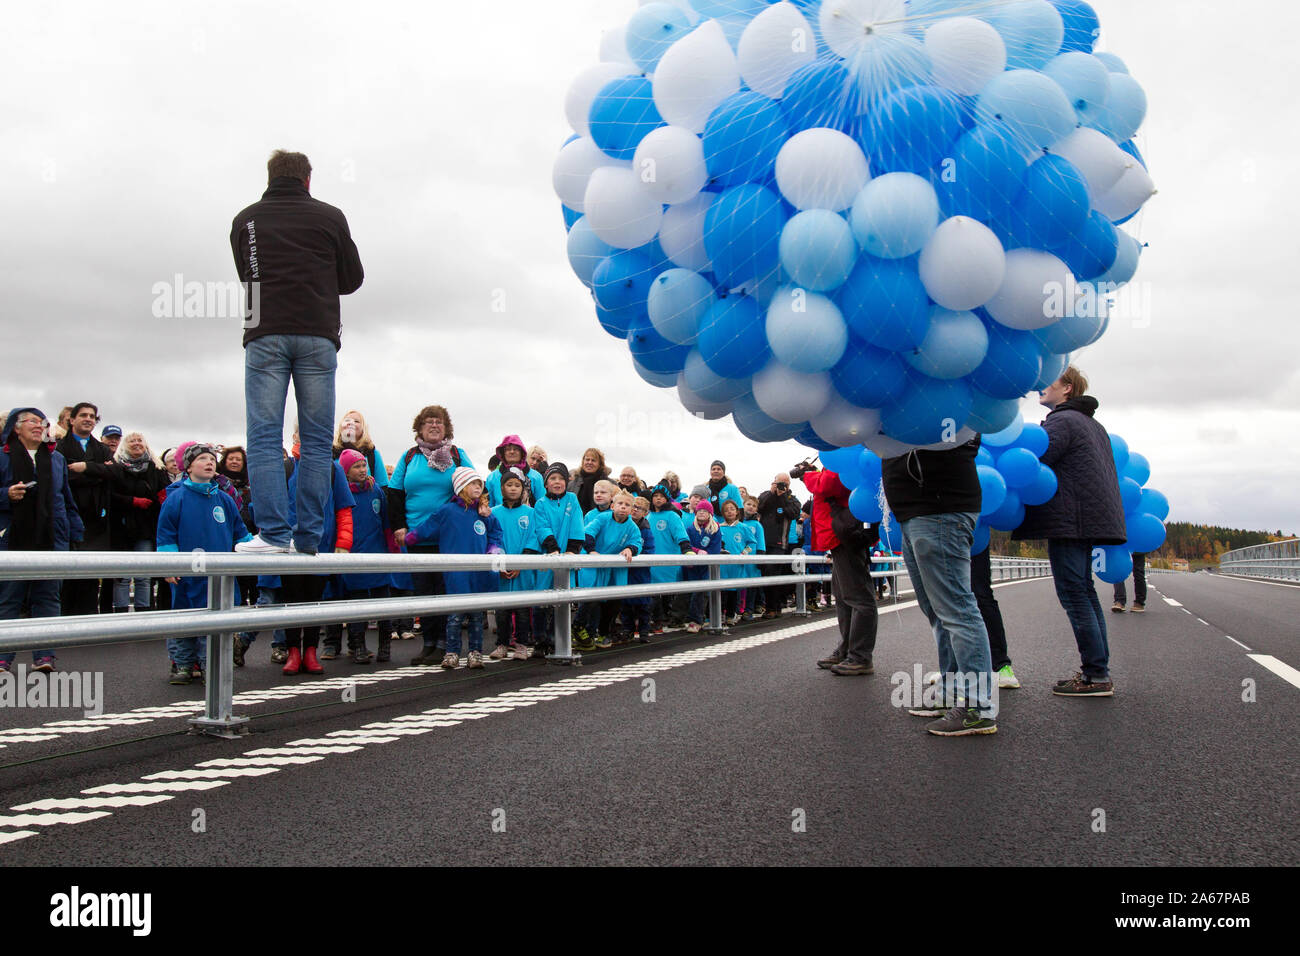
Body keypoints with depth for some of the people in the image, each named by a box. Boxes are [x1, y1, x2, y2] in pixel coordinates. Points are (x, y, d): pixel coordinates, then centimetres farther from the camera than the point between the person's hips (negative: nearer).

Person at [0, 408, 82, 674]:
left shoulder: (56, 459, 14)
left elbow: (68, 499, 17)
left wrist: (75, 533, 13)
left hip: (52, 539, 3)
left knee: (47, 597, 3)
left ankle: (43, 656, 7)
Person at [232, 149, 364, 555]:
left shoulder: (245, 220, 13)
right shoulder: (330, 217, 8)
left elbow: (247, 276, 21)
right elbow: (353, 279, 12)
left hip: (265, 336, 0)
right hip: (318, 336, 0)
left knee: (264, 437, -1)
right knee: (317, 441, 2)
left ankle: (273, 533, -9)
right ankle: (308, 537, -1)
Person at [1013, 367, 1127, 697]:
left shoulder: (1061, 421, -9)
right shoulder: (1092, 424, 24)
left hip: (1069, 519, -10)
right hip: (1090, 518, 10)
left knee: (1073, 592, -8)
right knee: (1084, 591, 14)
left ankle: (1096, 675, -8)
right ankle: (1098, 671, 17)